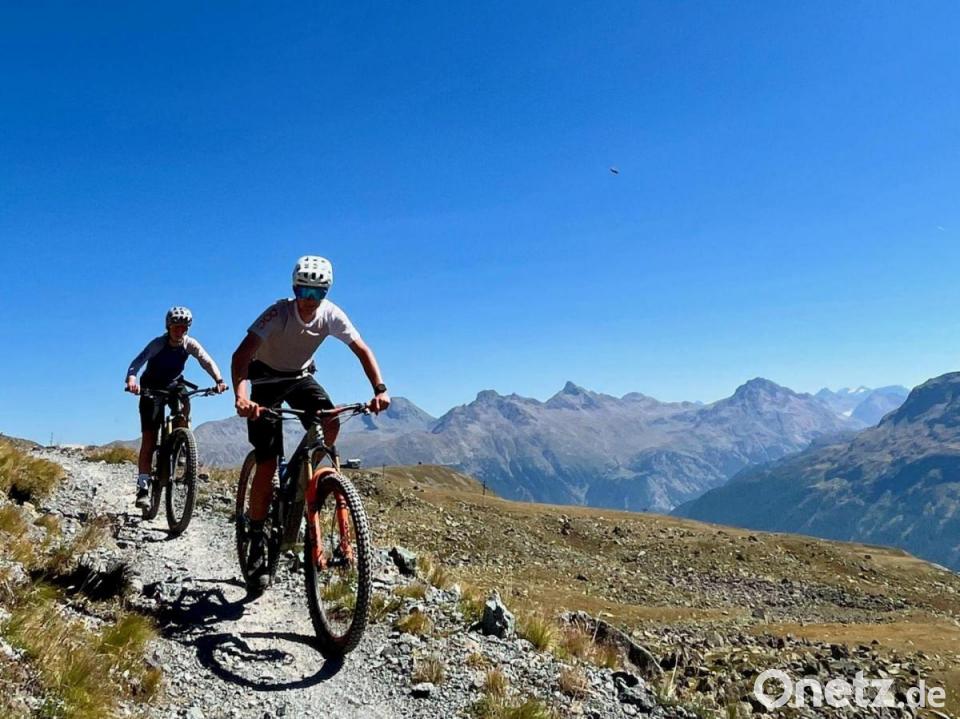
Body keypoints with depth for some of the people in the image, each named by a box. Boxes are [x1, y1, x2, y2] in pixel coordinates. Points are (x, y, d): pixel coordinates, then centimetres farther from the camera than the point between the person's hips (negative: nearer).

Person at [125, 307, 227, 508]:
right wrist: (131, 380, -59)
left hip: (175, 385, 3)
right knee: (149, 438, -10)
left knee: (185, 407, -30)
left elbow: (207, 361, -29)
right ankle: (143, 488, -10)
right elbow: (137, 362, -39)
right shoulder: (158, 344, -26)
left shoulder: (190, 344, -18)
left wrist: (218, 380, -48)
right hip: (152, 388, -3)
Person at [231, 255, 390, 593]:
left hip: (300, 376, 4)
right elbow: (241, 354, -39)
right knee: (267, 464, -11)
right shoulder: (278, 312, -30)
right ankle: (256, 542, 0)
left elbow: (362, 350, -18)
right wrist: (241, 396, -57)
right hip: (266, 377, -3)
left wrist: (380, 389, -35)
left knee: (330, 424, -26)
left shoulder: (331, 315, -19)